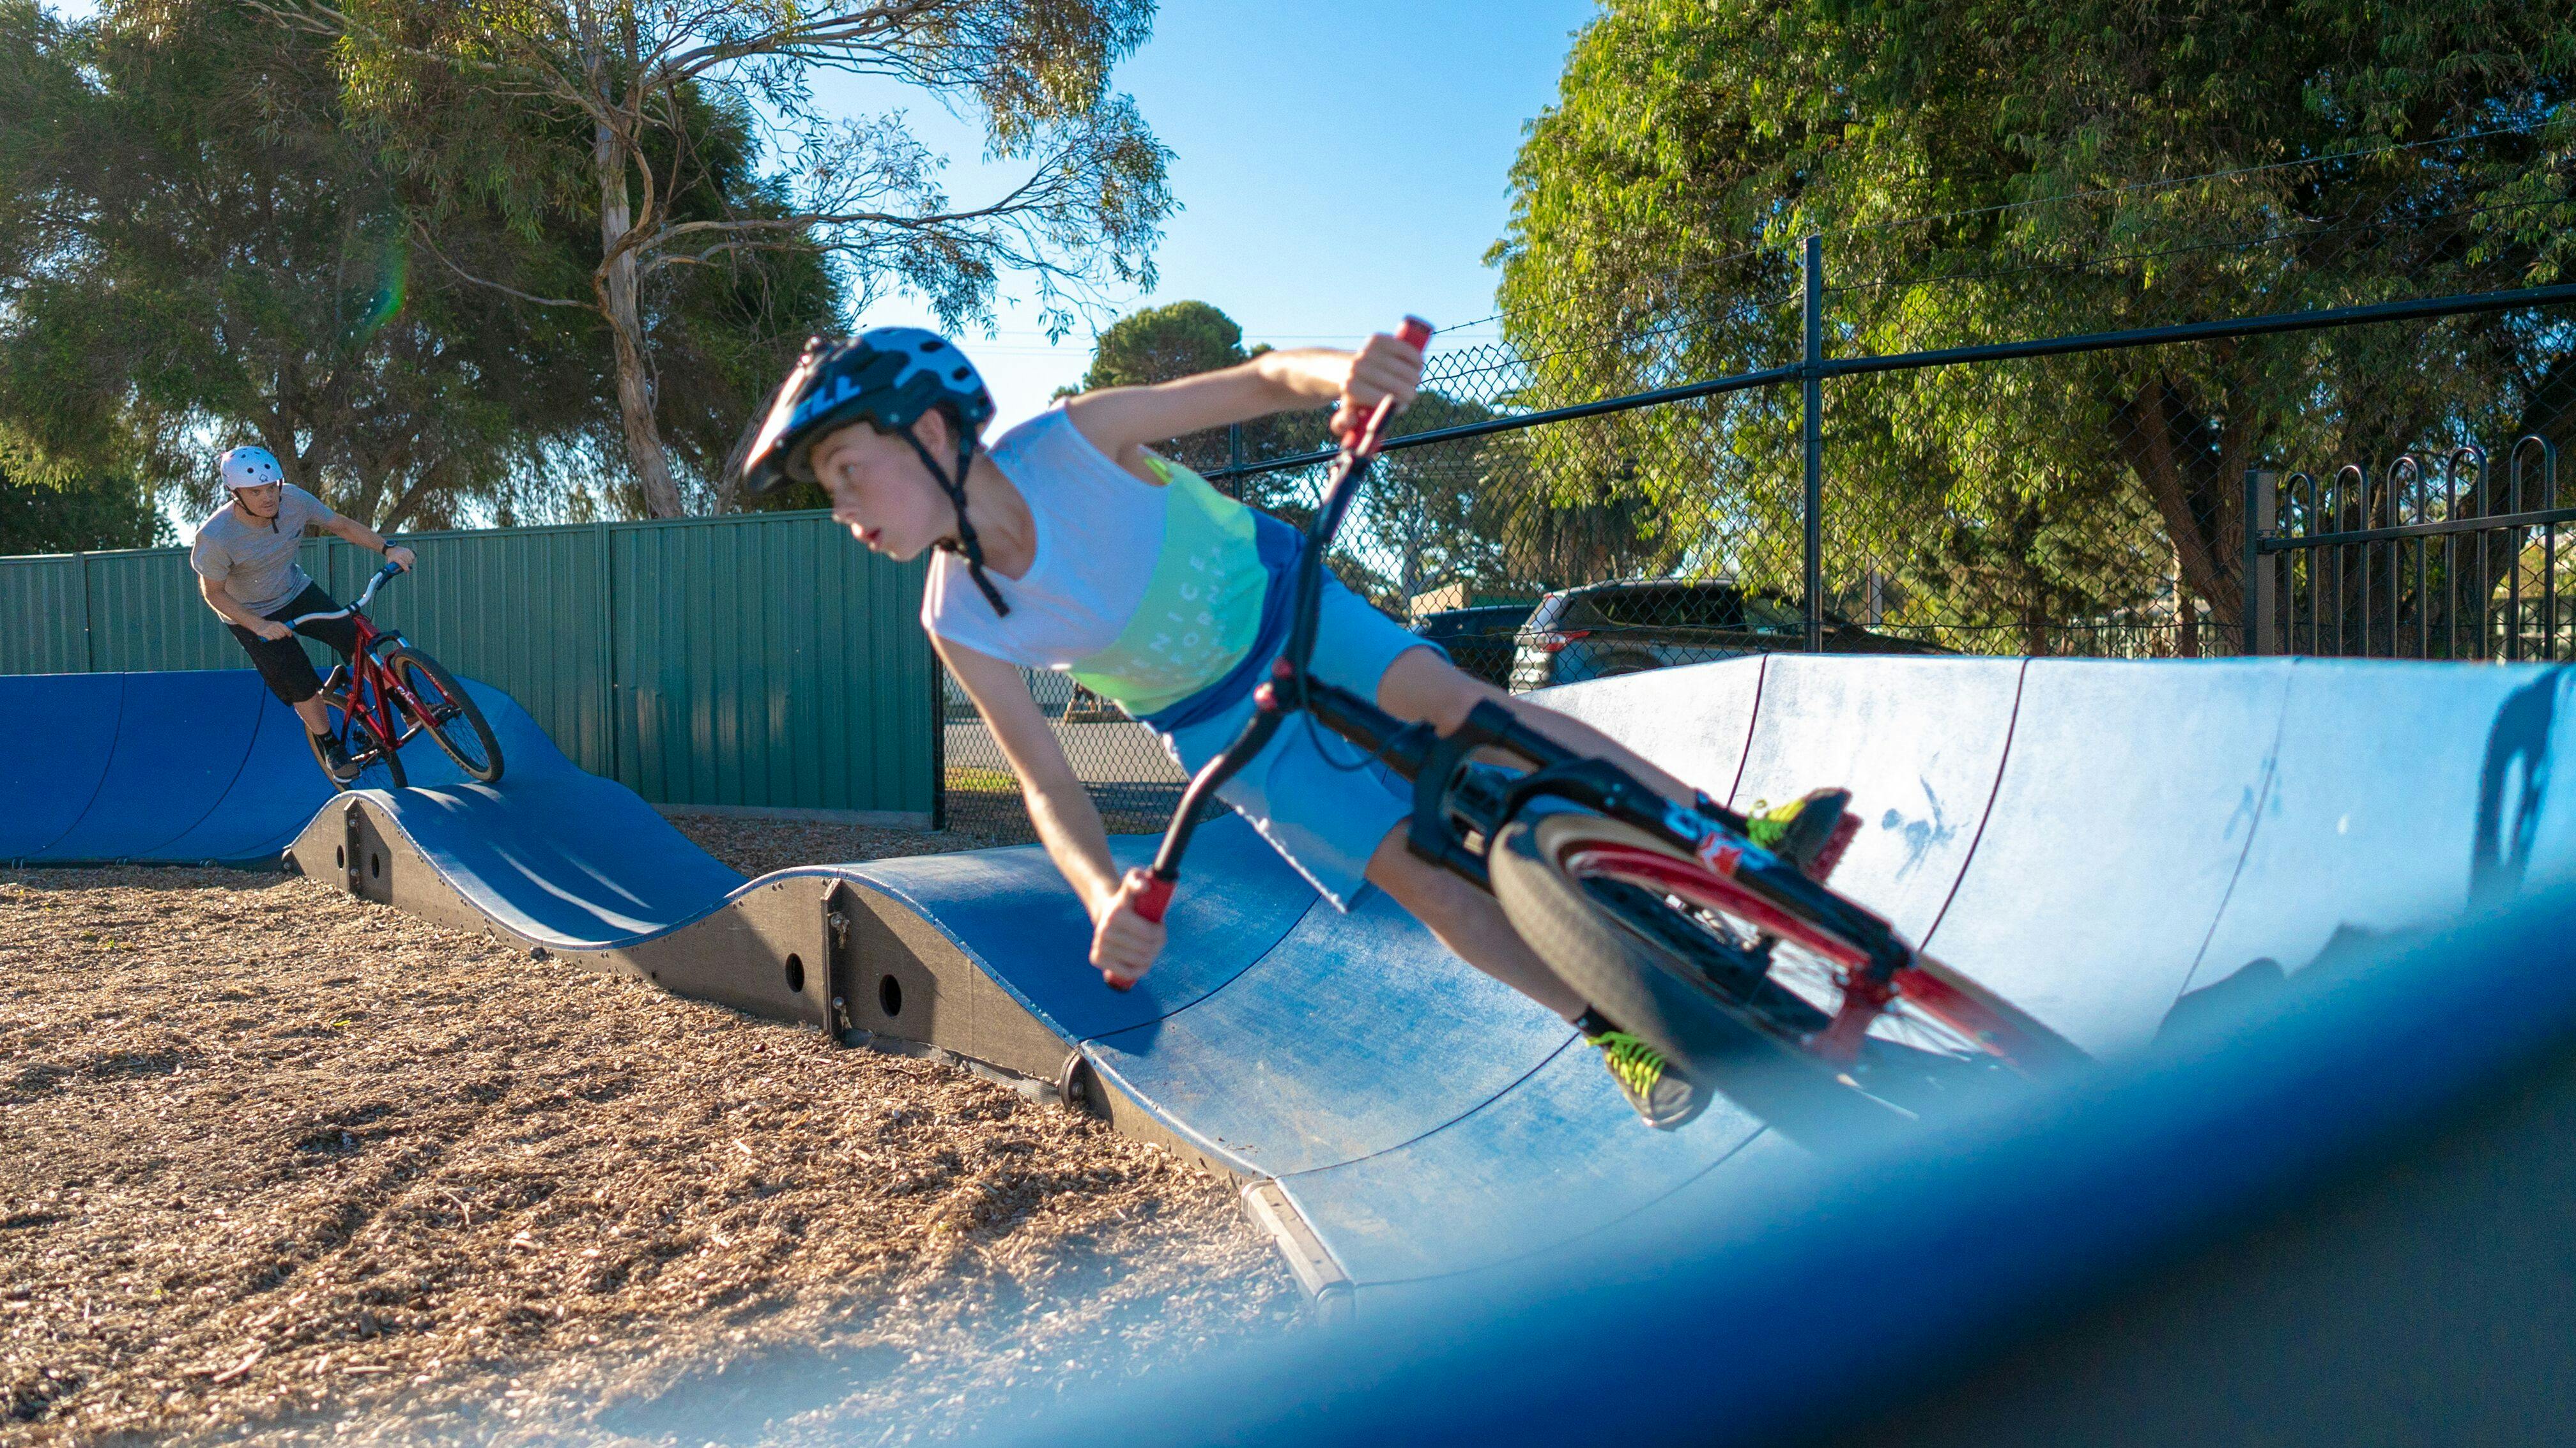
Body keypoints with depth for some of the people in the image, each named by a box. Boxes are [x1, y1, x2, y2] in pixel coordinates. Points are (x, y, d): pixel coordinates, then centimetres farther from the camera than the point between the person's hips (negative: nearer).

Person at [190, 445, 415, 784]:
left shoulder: (294, 500, -23)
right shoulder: (215, 537, -31)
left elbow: (343, 525, -9)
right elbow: (213, 592, -18)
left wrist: (387, 548, -23)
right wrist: (260, 625, -30)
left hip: (297, 592, 4)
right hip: (252, 615, -4)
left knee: (356, 640, -13)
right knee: (302, 685, -9)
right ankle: (329, 745, 16)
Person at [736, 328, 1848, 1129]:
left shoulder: (1072, 440, -27)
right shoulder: (961, 624, -20)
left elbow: (1259, 379, -29)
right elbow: (1047, 784, -14)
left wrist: (1339, 371, -53)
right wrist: (1108, 896, -34)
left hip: (1282, 604, -1)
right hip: (1223, 727, 1)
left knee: (1460, 705, -27)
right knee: (1426, 880, -11)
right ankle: (1621, 1035, 5)